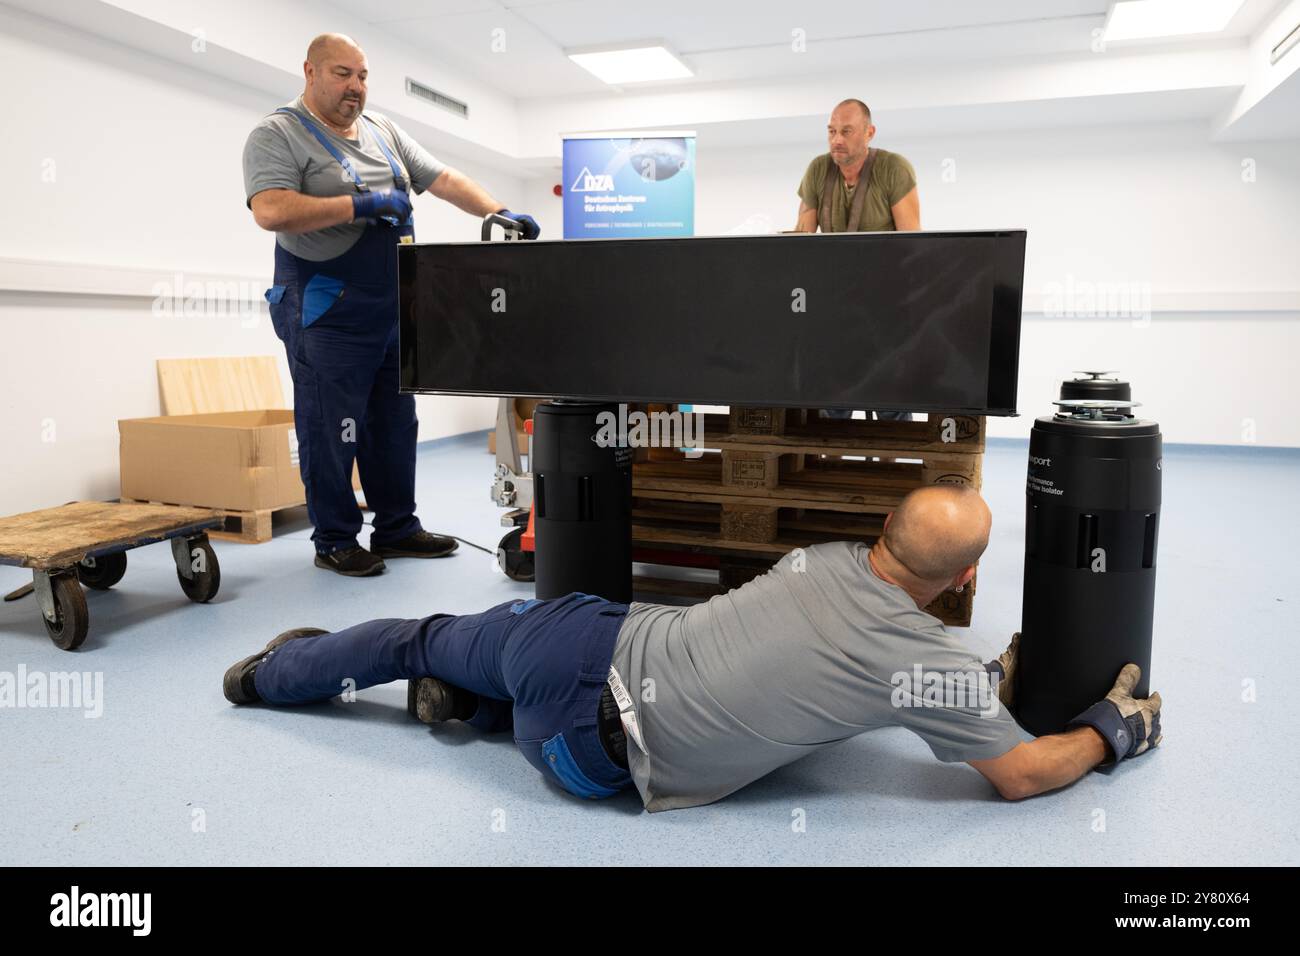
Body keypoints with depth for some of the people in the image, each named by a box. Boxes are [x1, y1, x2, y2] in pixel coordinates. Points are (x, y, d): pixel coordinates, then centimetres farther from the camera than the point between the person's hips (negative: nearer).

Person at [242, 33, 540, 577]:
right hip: (328, 317, -7)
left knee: (395, 425, 12)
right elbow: (270, 211, -20)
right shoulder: (277, 136, -5)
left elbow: (444, 180, 12)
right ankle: (334, 542, 13)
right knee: (331, 430, -1)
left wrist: (499, 214, -3)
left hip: (393, 312, 7)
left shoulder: (383, 132, 16)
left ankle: (396, 528, 24)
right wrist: (362, 205, -19)